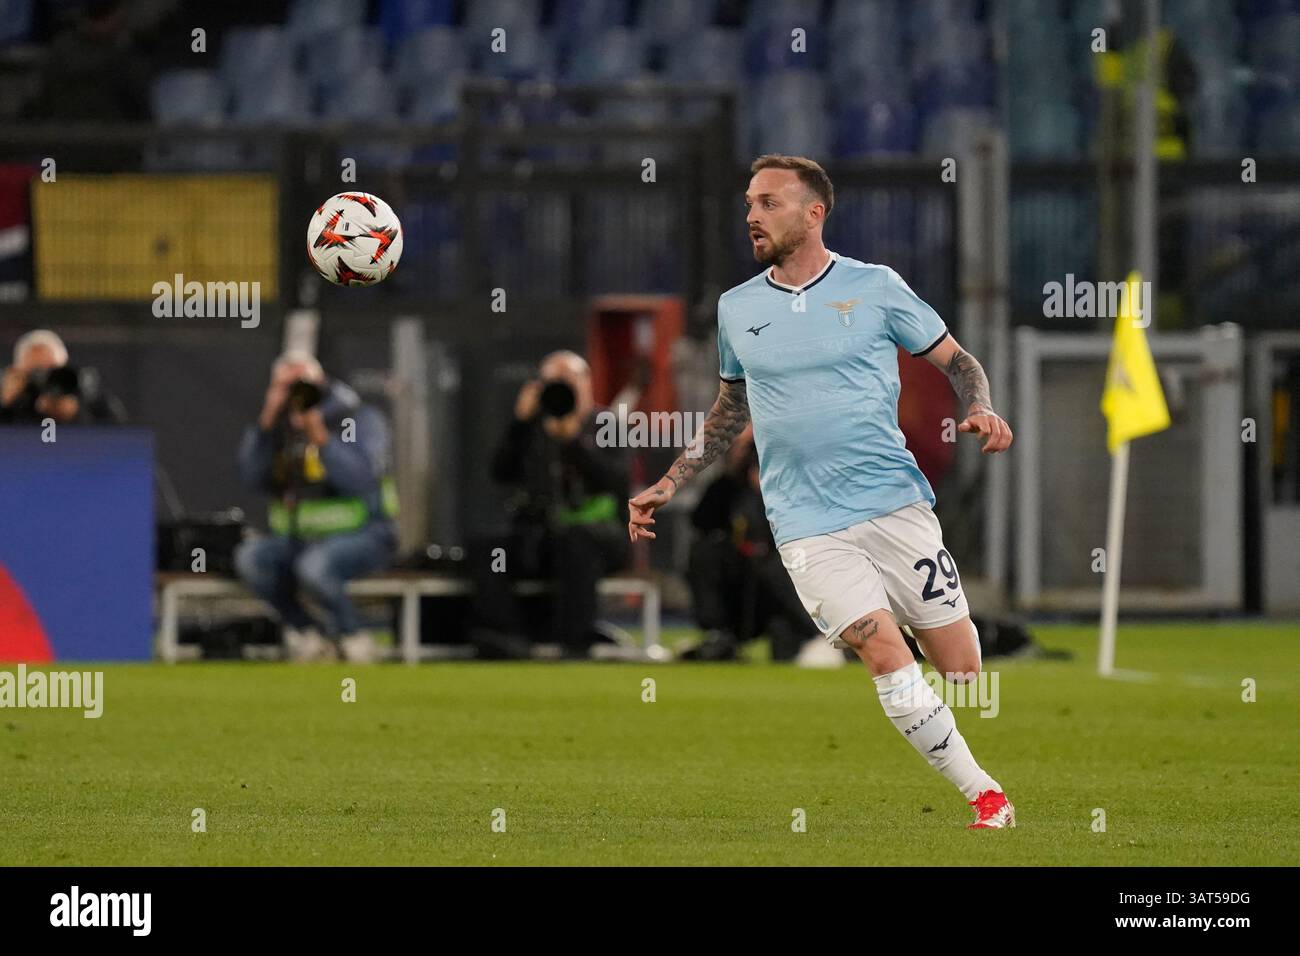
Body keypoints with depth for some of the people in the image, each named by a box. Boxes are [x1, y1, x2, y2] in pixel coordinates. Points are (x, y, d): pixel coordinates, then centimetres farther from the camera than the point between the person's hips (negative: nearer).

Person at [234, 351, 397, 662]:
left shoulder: (360, 420, -7)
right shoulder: (280, 427, 8)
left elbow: (360, 480, -22)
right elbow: (252, 477, -4)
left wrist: (323, 440, -33)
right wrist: (266, 423, -13)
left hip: (360, 536, -6)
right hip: (298, 539, 6)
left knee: (313, 566, -36)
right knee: (249, 557, -21)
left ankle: (354, 639, -11)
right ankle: (310, 635, -6)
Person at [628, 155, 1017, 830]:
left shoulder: (875, 288, 2)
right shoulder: (736, 309, 11)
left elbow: (955, 361, 11)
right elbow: (731, 407, 25)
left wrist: (981, 411, -9)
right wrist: (668, 487, 20)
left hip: (897, 505, 0)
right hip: (807, 526, 0)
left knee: (960, 666, -4)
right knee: (887, 659, -17)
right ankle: (985, 796, -7)